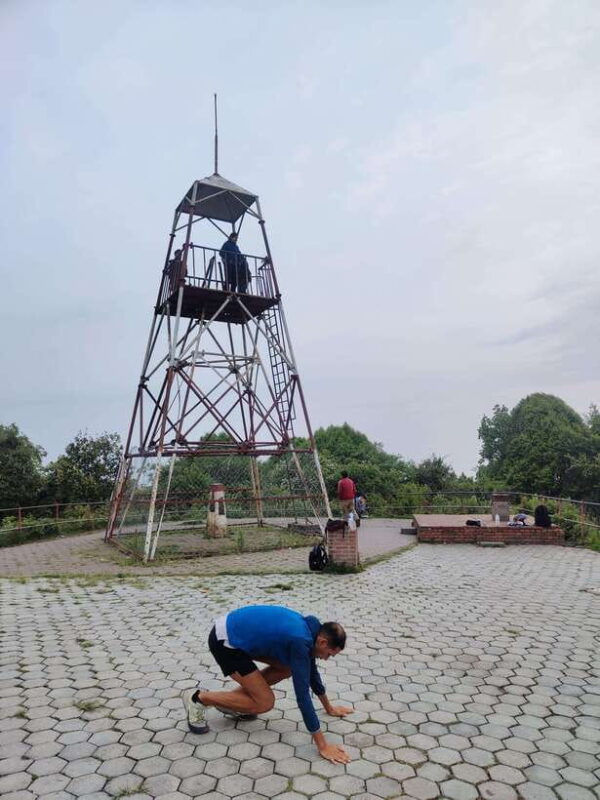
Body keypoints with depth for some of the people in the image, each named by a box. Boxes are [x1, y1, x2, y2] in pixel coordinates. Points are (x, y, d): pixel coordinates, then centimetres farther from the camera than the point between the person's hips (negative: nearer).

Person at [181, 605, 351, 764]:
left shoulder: (309, 629, 4)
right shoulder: (300, 642, -22)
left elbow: (311, 671, 21)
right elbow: (302, 695, -22)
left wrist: (329, 708, 29)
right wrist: (322, 745, -15)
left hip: (237, 630, 9)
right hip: (225, 640, -9)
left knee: (287, 667, 11)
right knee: (264, 702, -5)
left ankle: (231, 699, 19)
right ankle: (198, 698, 5)